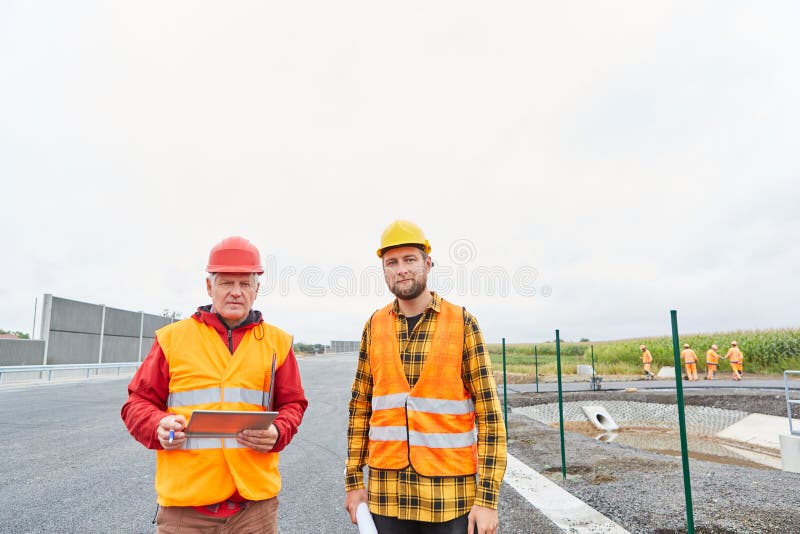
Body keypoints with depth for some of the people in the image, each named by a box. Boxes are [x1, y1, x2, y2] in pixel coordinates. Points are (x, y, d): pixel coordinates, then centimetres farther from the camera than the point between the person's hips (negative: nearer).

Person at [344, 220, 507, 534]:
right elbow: (360, 408, 8)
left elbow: (489, 415, -8)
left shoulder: (463, 323, -7)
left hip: (450, 493, -2)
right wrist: (353, 481, 6)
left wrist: (487, 498, -11)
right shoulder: (374, 327, 3)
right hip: (387, 492, 3)